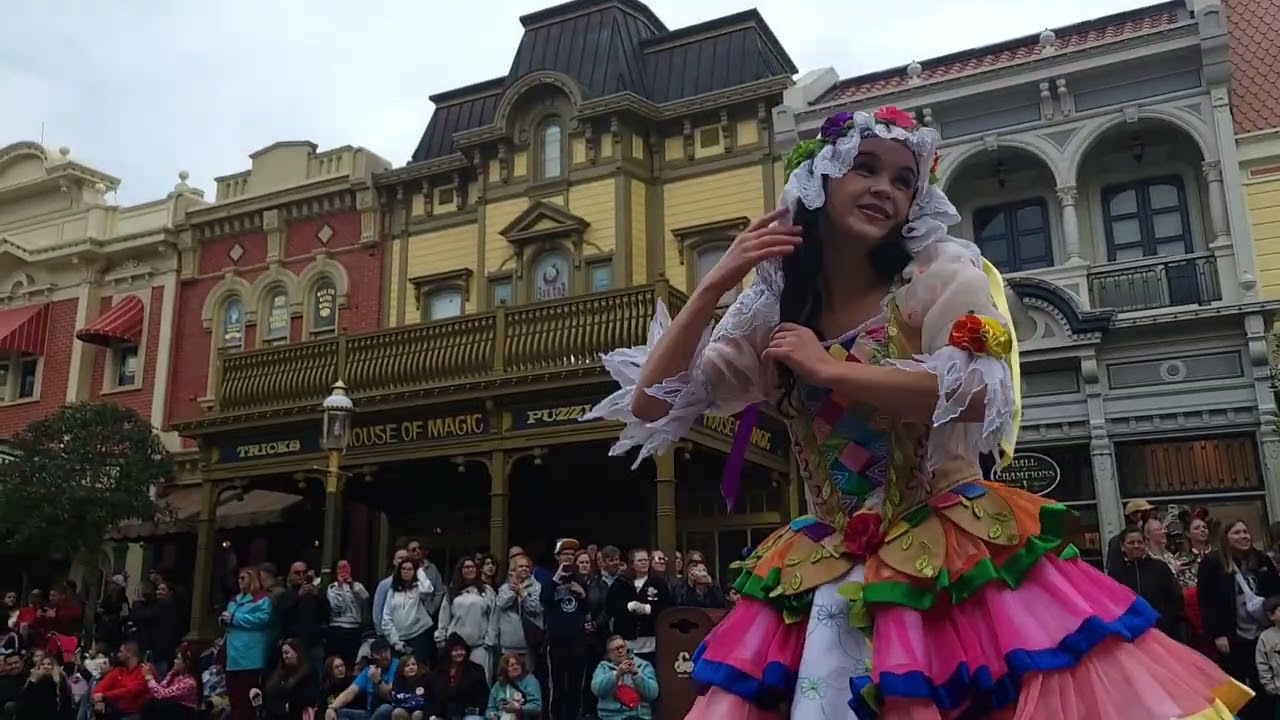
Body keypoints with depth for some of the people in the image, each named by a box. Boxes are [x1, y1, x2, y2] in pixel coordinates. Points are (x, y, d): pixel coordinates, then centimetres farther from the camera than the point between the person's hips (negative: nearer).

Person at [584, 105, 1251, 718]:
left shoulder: (940, 273, -4)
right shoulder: (773, 309, 4)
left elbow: (978, 391, -23)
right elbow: (651, 406, 0)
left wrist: (826, 368, -17)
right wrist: (712, 286, -7)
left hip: (951, 550, -3)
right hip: (827, 566, 3)